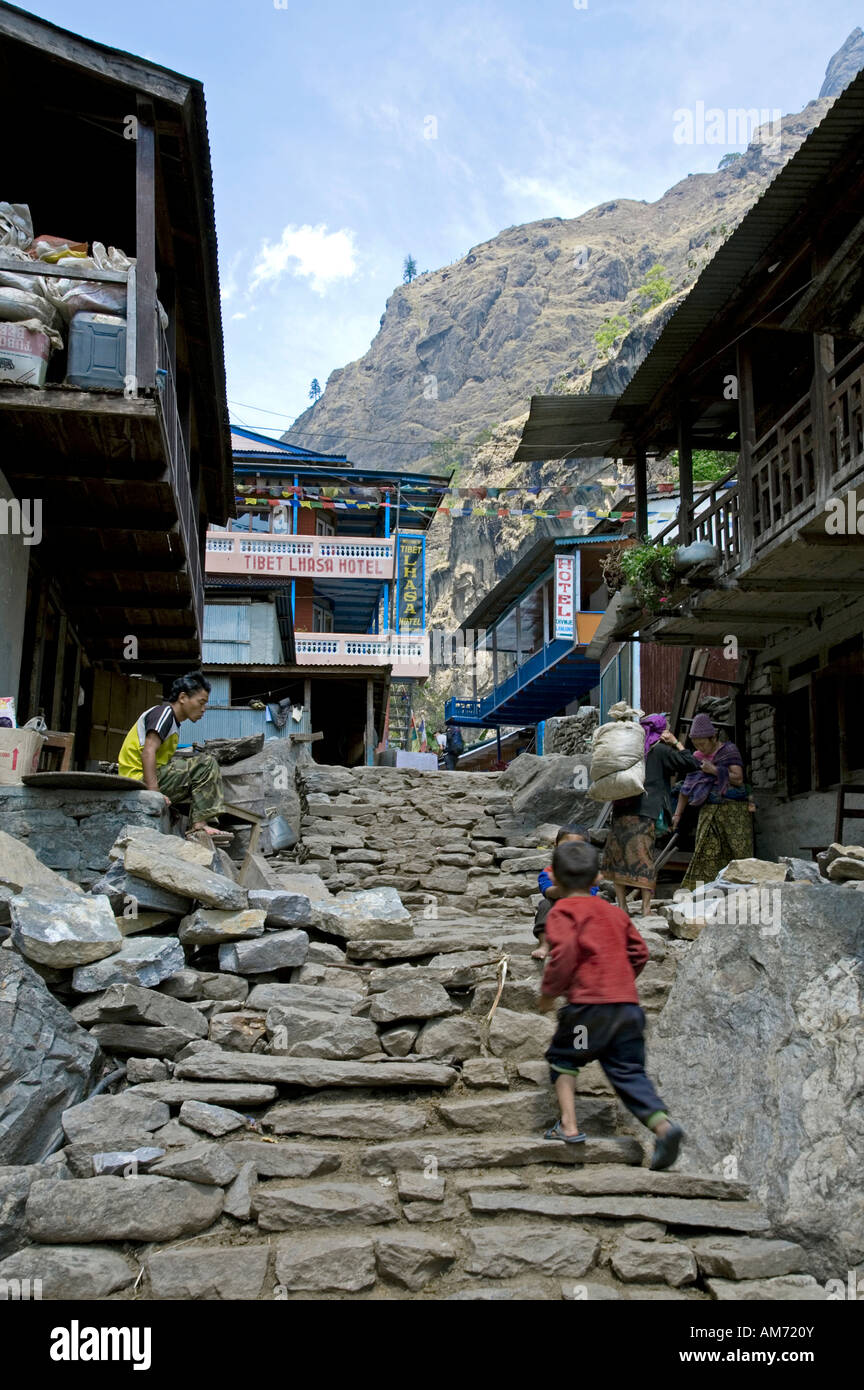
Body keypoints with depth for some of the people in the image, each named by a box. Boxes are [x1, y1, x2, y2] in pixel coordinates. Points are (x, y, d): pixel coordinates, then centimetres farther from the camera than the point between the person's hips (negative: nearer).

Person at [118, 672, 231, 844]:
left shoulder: (174, 723, 23)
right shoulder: (164, 712, -7)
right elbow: (148, 752, -21)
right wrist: (154, 792, -30)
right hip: (140, 780, -10)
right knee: (205, 764, -18)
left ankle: (200, 825, -2)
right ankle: (199, 826, -21)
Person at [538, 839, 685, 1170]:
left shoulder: (562, 912, 1)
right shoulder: (615, 912, 20)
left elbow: (565, 951, -15)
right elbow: (639, 952, 17)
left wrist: (548, 993, -5)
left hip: (588, 1004, -5)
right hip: (629, 1004, 5)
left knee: (562, 1057, 17)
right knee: (630, 1072, 7)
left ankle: (569, 1125, 6)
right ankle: (663, 1124, -15)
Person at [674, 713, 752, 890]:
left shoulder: (729, 750, -2)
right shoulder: (697, 757, 12)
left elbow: (738, 779, -11)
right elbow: (686, 787, 15)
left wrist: (714, 770, -13)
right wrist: (678, 813, 12)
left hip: (732, 809, -4)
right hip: (708, 811, 4)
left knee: (739, 852, -6)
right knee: (706, 853, -4)